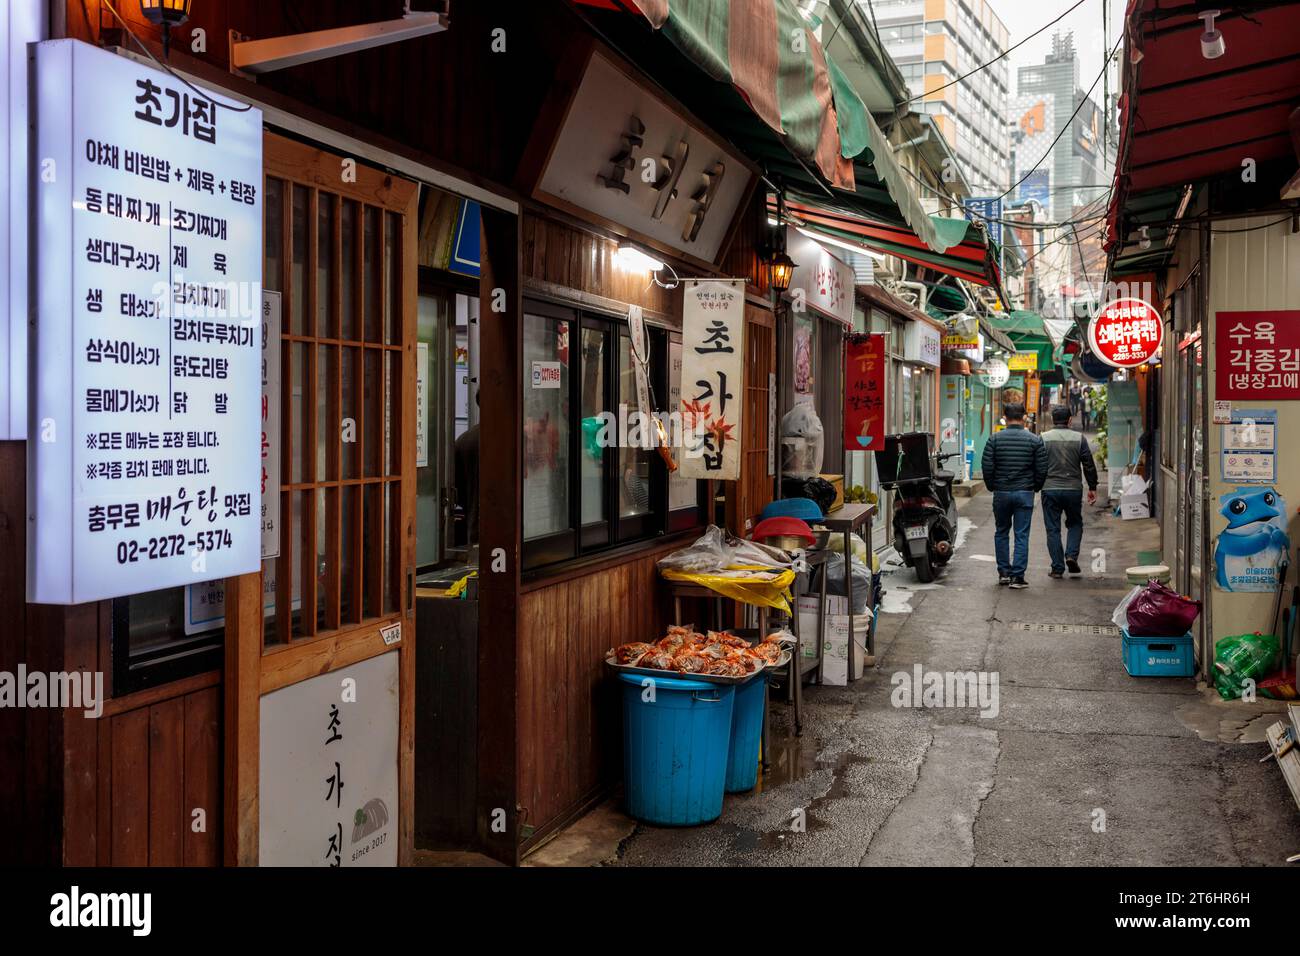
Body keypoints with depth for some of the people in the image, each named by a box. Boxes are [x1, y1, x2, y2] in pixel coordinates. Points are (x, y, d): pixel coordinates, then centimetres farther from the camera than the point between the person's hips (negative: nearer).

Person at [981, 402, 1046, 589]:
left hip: (1001, 492, 1)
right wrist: (1035, 487, 13)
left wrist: (992, 486, 10)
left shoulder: (995, 439, -3)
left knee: (1001, 533, 16)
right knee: (1022, 535, 2)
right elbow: (1042, 469, -2)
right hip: (1025, 493, -1)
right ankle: (1017, 576, -1)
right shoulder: (1034, 440, -2)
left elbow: (987, 466, -4)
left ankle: (1004, 572, 18)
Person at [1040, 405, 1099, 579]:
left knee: (1053, 529, 5)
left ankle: (1057, 568, 4)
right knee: (1075, 524, 20)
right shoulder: (1080, 438, 0)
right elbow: (1089, 465, 1)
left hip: (1050, 490, -1)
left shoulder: (1043, 439, -2)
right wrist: (1092, 488, 9)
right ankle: (1071, 555, 1)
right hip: (1073, 489, 1)